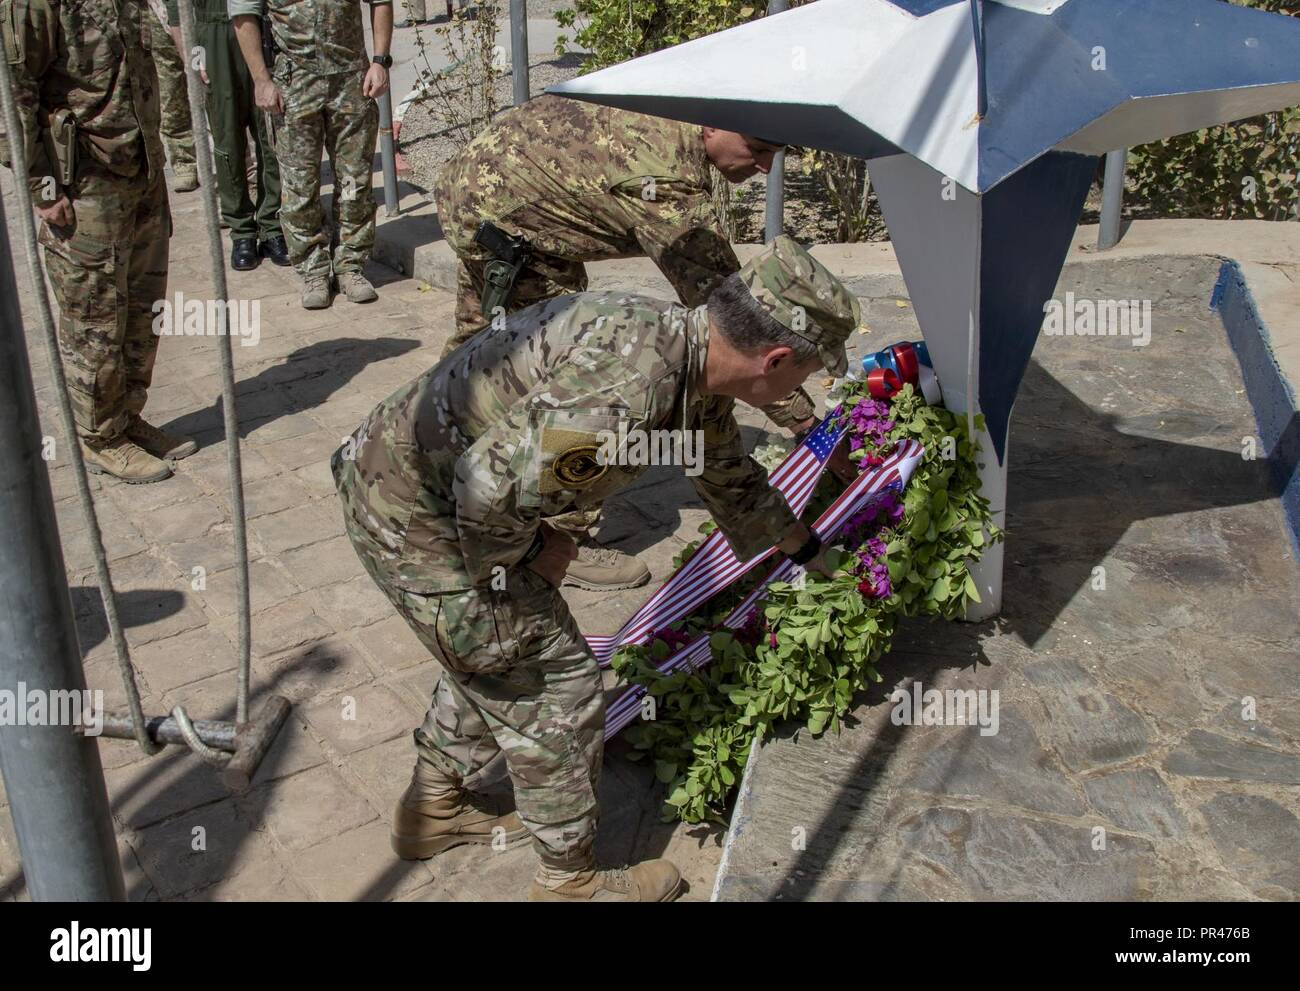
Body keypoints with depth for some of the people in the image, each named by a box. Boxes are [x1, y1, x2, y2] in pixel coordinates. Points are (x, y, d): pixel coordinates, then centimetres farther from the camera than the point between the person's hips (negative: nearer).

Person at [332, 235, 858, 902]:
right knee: (556, 682, 2)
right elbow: (488, 489, -32)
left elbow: (730, 475, 21)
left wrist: (806, 551, 35)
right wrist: (536, 550, -11)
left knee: (496, 652, 26)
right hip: (413, 514, -9)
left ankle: (432, 810, 46)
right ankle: (571, 878, 23)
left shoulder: (694, 360, 2)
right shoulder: (629, 388, -31)